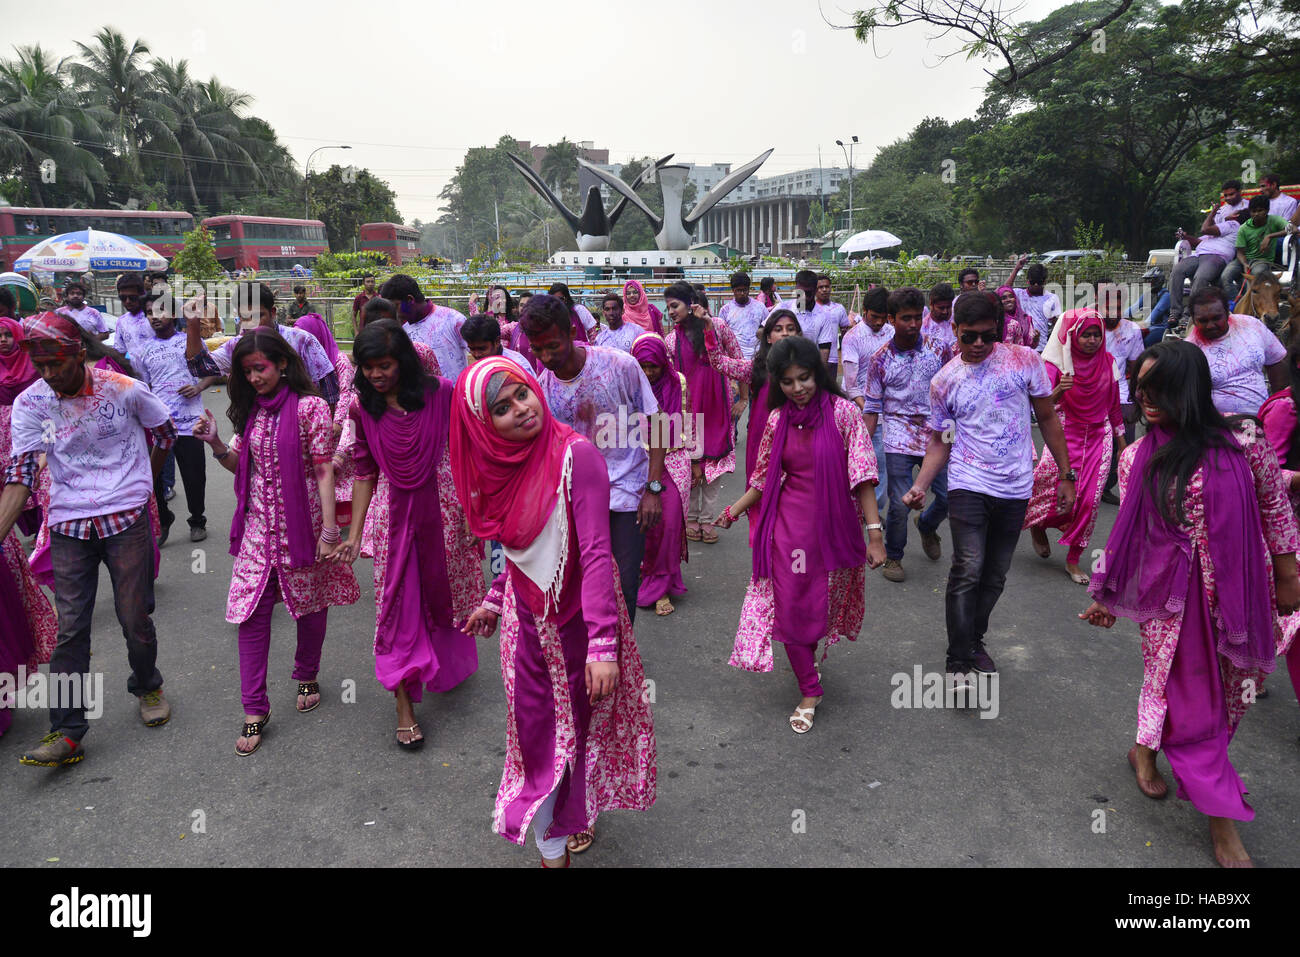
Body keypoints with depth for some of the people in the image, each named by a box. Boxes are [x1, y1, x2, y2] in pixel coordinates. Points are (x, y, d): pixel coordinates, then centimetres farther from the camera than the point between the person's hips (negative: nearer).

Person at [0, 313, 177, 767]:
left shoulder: (124, 389, -7)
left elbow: (164, 432, 11)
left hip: (127, 519, -1)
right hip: (68, 525, 2)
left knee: (135, 618, 5)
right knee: (69, 630, 2)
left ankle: (147, 686, 34)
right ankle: (67, 732, 9)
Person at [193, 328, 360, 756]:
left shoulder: (309, 407, -10)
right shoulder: (251, 410, 8)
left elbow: (324, 470, -12)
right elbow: (238, 464, 15)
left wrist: (328, 530, -15)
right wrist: (214, 442, -5)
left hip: (301, 524, -4)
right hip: (258, 526, 5)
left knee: (310, 606, 12)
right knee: (250, 612, 0)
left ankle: (306, 675, 38)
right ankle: (255, 710, 9)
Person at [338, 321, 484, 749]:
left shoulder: (441, 393, -10)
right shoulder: (364, 408, -1)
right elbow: (365, 472, 5)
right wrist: (354, 533, 3)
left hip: (445, 510, -1)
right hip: (397, 515, 1)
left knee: (447, 593, 16)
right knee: (398, 606, 0)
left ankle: (453, 665, 45)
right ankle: (404, 705, 10)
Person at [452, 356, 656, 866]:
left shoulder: (575, 455, -22)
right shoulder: (498, 463, -2)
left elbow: (596, 552, -27)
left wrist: (603, 643, -31)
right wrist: (494, 600, 19)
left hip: (575, 615, -5)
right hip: (526, 619, 5)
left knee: (577, 724, 14)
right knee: (535, 733, 12)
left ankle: (576, 816, 41)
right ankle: (551, 846, 31)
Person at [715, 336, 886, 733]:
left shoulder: (843, 412, -9)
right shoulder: (778, 419, 1)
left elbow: (862, 475, -9)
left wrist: (875, 531, -12)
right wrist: (734, 510, 7)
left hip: (833, 526, -2)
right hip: (789, 526, 2)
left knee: (823, 606, 12)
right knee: (791, 609, 2)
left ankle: (811, 652, 44)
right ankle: (810, 691, 20)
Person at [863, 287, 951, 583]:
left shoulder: (939, 350, 1)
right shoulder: (880, 360, -2)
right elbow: (872, 409, 1)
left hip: (937, 436, 2)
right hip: (899, 439, -2)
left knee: (949, 497, 5)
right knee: (900, 504, -7)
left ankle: (927, 526, 40)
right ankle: (892, 557, 18)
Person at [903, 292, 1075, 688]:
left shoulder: (1024, 360, -1)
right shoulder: (944, 382, 1)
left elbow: (1047, 418, 6)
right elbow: (940, 441, 5)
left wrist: (1066, 474, 6)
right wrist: (920, 486, -10)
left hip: (1015, 488, 2)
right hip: (968, 486, -2)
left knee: (995, 575, 11)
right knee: (968, 570, -14)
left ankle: (973, 640, 31)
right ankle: (957, 663, -7)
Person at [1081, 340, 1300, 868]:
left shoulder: (1243, 440, -9)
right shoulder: (1137, 459, -4)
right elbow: (1128, 533, 4)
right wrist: (1108, 597, 6)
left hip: (1235, 588, 0)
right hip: (1171, 592, 0)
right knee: (1191, 697, 6)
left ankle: (1145, 748, 42)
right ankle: (1222, 819, 22)